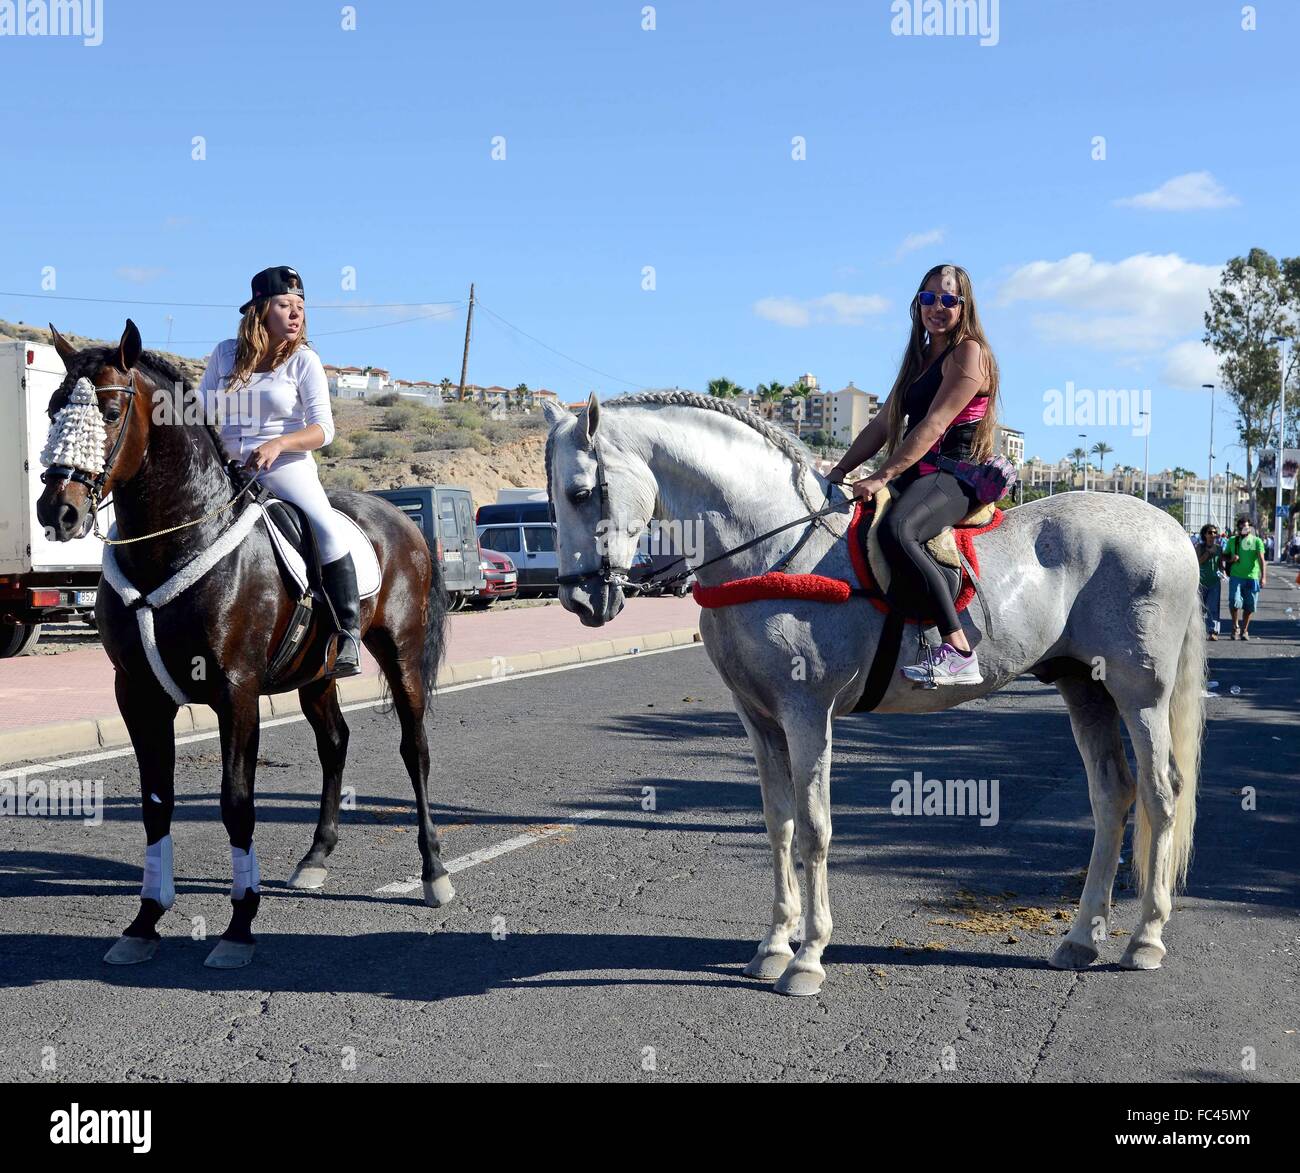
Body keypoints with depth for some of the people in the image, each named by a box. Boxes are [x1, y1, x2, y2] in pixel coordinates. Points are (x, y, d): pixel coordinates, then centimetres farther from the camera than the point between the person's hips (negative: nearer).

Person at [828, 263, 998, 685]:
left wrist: (882, 477, -23)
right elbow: (882, 425, 21)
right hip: (917, 478, 10)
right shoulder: (920, 358, 22)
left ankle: (959, 651, -40)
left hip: (955, 477, -10)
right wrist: (840, 471, 10)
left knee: (895, 530, -38)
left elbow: (934, 425, -17)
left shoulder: (968, 353, -6)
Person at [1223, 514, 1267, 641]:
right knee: (1235, 602, -17)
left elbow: (1261, 560, -5)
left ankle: (1244, 630, 23)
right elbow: (1225, 556, 19)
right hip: (1236, 577, 0)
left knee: (1248, 606, 6)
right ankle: (1235, 626, 5)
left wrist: (1263, 577, -15)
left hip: (1252, 577, 0)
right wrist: (1231, 559, -5)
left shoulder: (1256, 541, 3)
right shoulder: (1232, 540, 9)